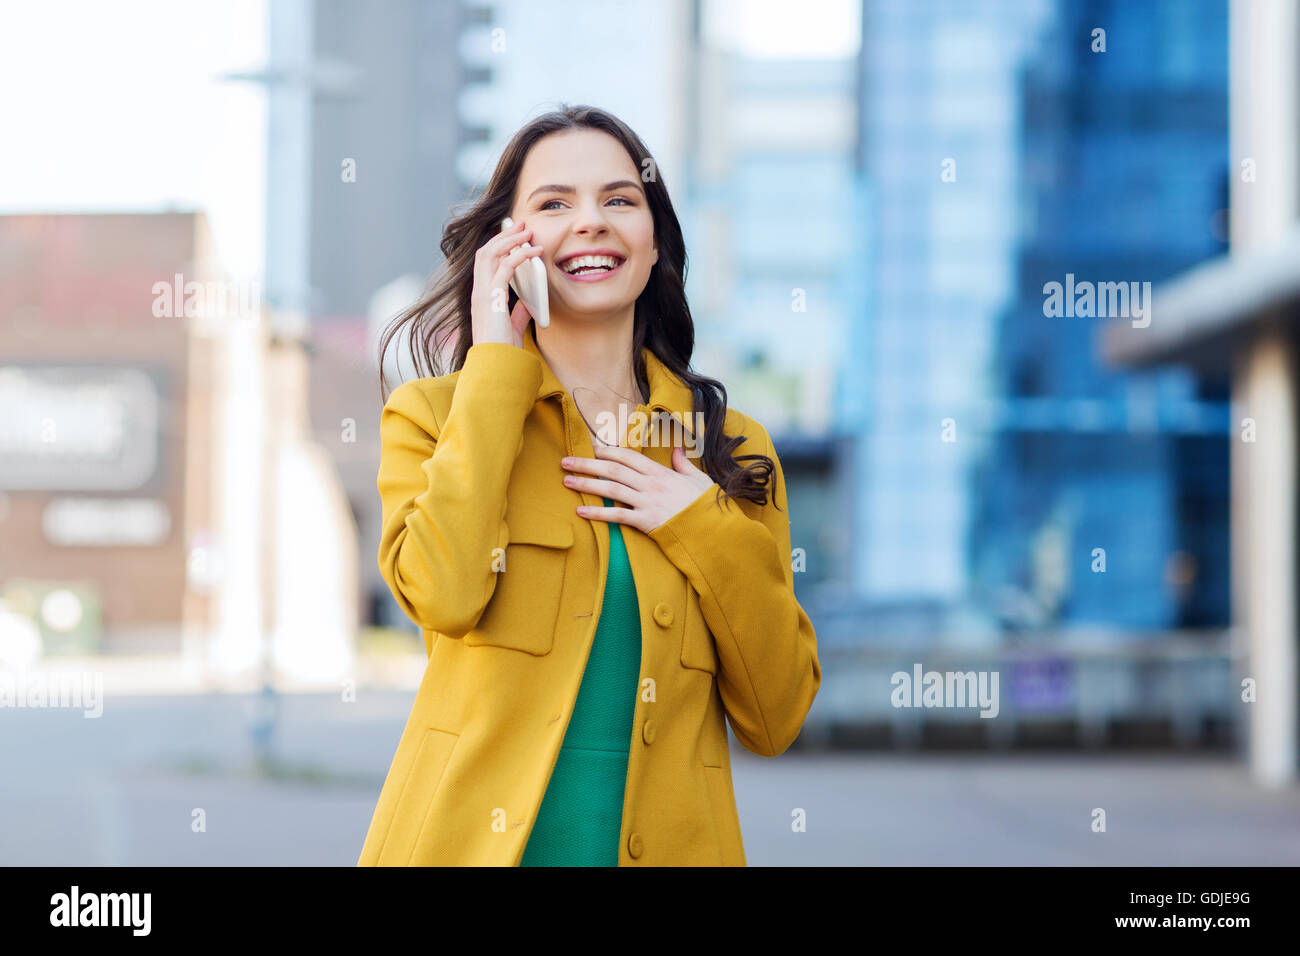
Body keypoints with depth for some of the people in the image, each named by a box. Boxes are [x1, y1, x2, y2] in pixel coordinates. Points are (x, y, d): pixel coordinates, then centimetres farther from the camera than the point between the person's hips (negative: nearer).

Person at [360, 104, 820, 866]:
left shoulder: (733, 448, 7)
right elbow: (444, 595, -20)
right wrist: (495, 364, -11)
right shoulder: (433, 417, 1)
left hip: (665, 841, 2)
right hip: (475, 839, -2)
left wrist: (708, 532, -9)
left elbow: (776, 722, 3)